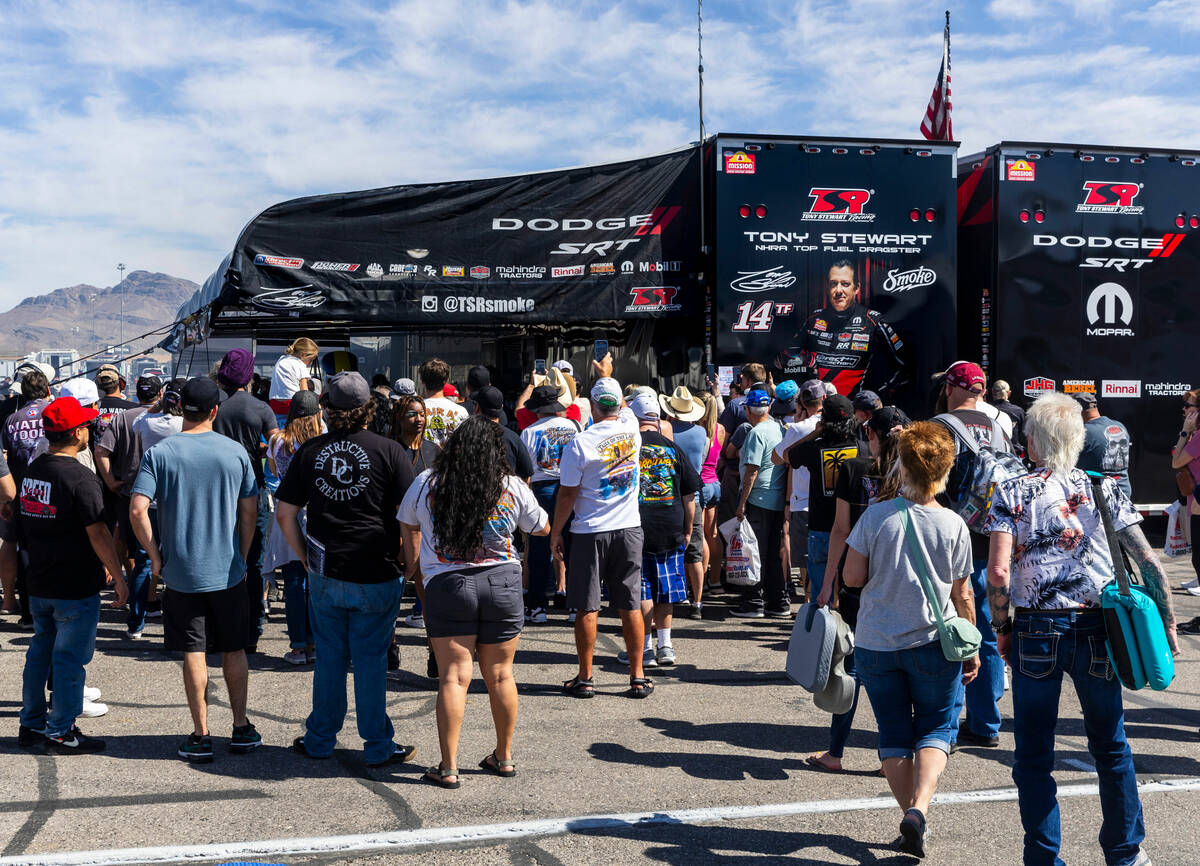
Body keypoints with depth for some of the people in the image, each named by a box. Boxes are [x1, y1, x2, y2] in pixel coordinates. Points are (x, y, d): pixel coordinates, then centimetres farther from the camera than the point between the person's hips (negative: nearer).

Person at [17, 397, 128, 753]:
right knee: (69, 659, 2)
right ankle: (60, 733, 9)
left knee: (40, 652, 18)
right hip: (76, 587, -8)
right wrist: (118, 576, -12)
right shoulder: (80, 477, -20)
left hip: (38, 584, 8)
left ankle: (31, 724, 26)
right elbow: (97, 534, -20)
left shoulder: (32, 470, 6)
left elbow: (24, 528, 16)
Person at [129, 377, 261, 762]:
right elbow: (249, 511, 2)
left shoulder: (159, 453, -7)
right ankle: (241, 729, 21)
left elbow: (137, 510, -15)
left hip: (181, 572, -1)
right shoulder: (235, 452, -2)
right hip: (228, 572, 2)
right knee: (234, 651, 13)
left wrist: (155, 556, -3)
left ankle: (201, 737, 11)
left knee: (193, 654, 6)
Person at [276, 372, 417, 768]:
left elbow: (285, 515, 6)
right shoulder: (389, 451, -7)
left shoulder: (309, 451, 3)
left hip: (325, 574, 3)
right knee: (370, 661, 6)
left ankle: (320, 739, 26)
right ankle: (378, 746, 16)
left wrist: (306, 558, 15)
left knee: (328, 658, 15)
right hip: (377, 575, -3)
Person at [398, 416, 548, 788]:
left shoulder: (426, 483, 0)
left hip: (446, 586, -1)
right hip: (503, 583, 1)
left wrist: (415, 565, 31)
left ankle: (448, 767, 3)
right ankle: (504, 757, 25)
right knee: (500, 675, 12)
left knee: (454, 677, 2)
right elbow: (542, 528, 13)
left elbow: (408, 527, 15)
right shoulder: (513, 487, -2)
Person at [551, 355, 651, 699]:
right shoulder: (631, 429, 0)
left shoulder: (580, 443, -11)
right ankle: (638, 677, 12)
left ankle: (584, 678, 11)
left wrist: (555, 533, 3)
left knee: (587, 608, 4)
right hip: (629, 528, 4)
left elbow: (567, 494, -8)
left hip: (590, 532, -3)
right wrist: (607, 374, 39)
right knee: (630, 606, 8)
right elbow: (623, 406, 25)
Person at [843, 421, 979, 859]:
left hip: (876, 643, 1)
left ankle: (912, 814, 16)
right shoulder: (953, 525, -7)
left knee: (893, 734, 13)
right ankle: (920, 807, -9)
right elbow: (962, 596, -1)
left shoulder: (876, 515, -9)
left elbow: (852, 576, -7)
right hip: (934, 643, 0)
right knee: (936, 728, 12)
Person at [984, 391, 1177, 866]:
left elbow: (998, 572, -13)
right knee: (1111, 747, 19)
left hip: (1035, 633, -2)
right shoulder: (1105, 489, 3)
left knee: (1033, 756, 8)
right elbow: (1148, 562, -1)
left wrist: (1001, 629, 0)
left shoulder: (1011, 493, -3)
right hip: (1097, 632, 3)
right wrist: (1167, 624, 7)